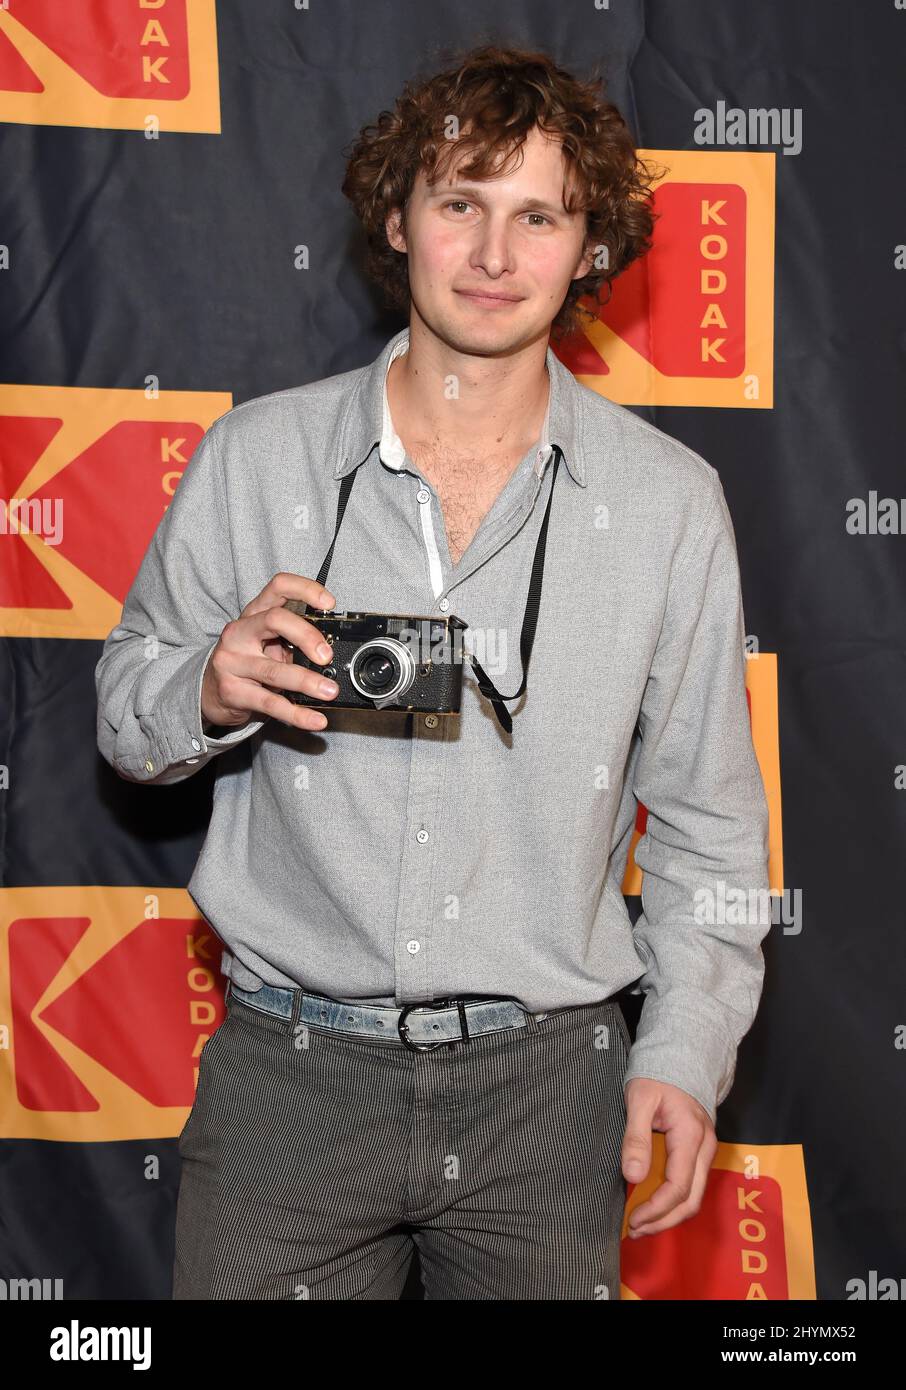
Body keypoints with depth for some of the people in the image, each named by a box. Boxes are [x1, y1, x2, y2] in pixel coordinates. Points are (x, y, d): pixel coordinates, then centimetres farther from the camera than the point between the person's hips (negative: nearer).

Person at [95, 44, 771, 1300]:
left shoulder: (670, 500, -1)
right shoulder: (254, 455, -1)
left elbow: (709, 819, 5)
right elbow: (126, 715, 8)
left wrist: (686, 1052, -2)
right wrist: (212, 692, -14)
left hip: (545, 1078, 0)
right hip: (291, 1064, 0)